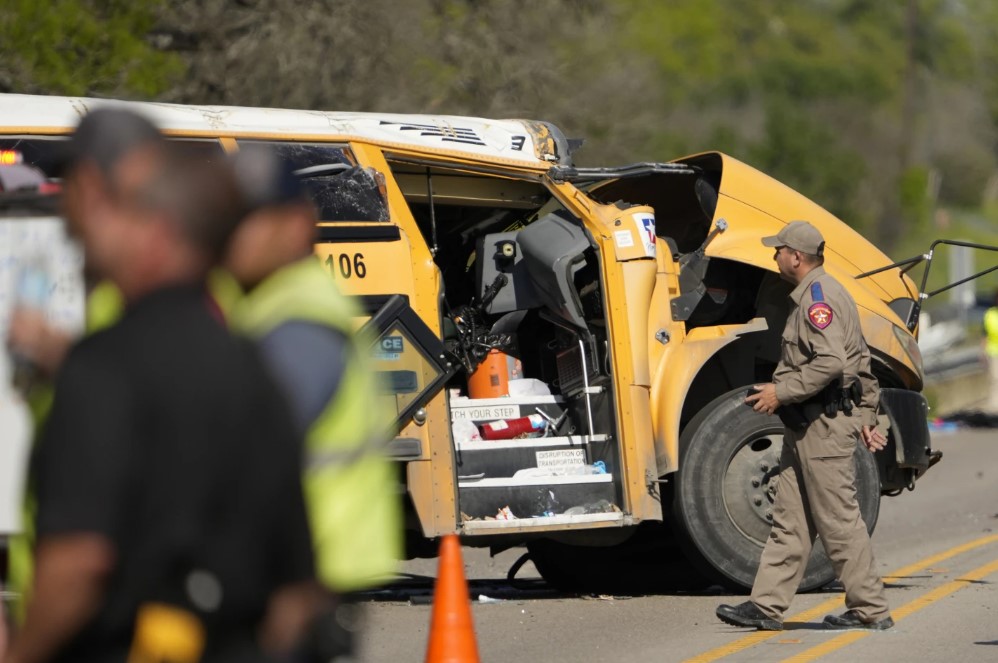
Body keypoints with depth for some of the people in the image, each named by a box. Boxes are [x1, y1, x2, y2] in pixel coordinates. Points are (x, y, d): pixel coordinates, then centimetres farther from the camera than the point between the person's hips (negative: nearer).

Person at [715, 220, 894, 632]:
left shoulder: (818, 297, -14)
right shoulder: (812, 296, 18)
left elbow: (831, 363, -27)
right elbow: (862, 366, 21)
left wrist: (781, 392, -20)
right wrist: (866, 417, 22)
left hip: (825, 425, -11)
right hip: (807, 427, 11)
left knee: (838, 519, -5)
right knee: (790, 520, 9)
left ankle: (871, 610, 0)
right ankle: (766, 606, 10)